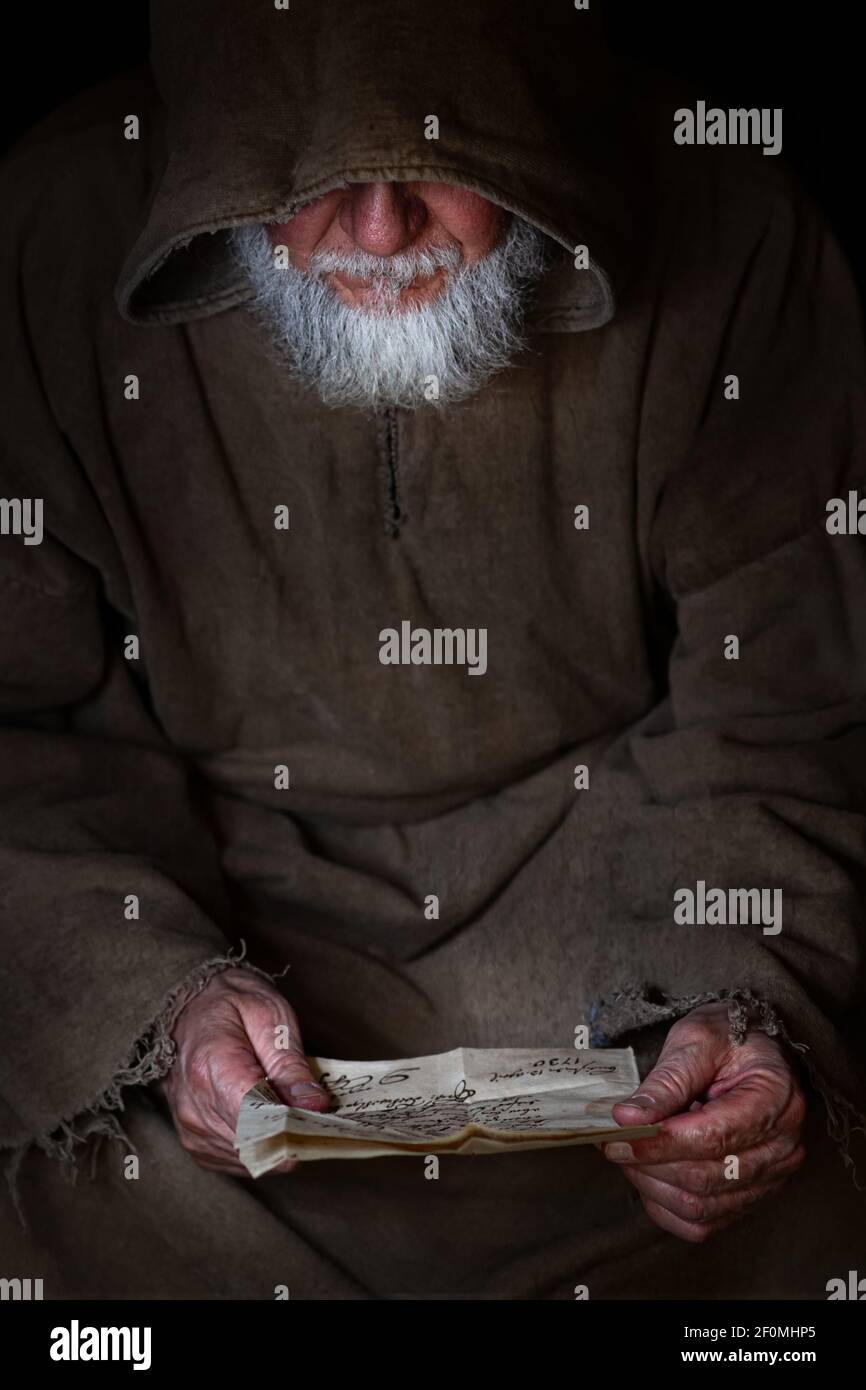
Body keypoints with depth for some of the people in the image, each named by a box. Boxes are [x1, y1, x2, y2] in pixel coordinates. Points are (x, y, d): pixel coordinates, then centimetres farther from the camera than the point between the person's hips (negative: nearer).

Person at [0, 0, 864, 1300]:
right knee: (121, 1166, -22)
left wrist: (752, 1000, -23)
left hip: (597, 840, 0)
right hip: (236, 870, 1)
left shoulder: (725, 234, -15)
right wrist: (158, 992, -24)